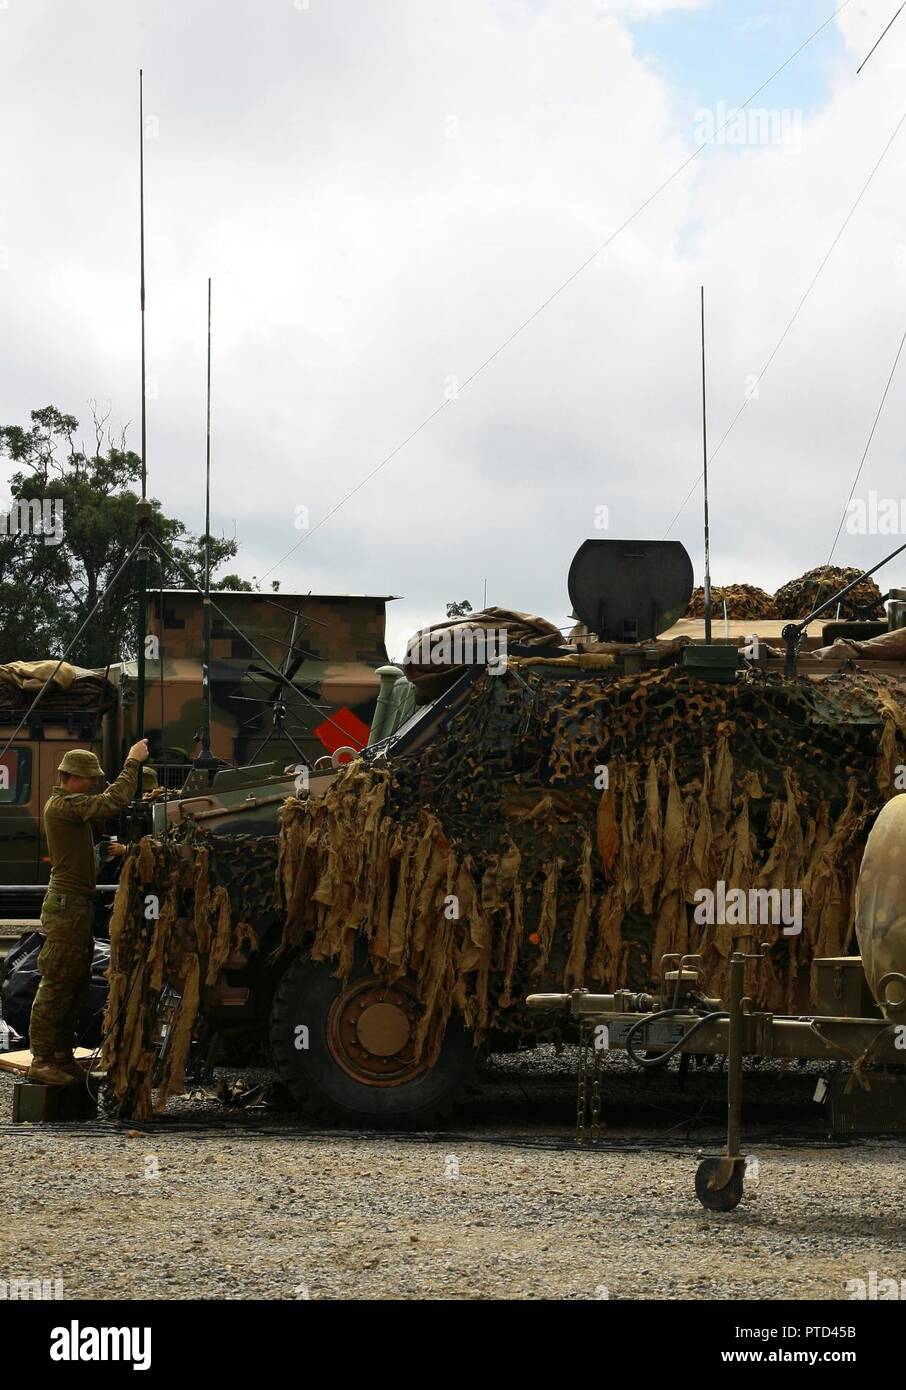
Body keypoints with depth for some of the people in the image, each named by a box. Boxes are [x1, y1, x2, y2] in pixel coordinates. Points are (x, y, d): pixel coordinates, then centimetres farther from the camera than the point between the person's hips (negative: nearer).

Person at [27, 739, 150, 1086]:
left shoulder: (69, 806, 17)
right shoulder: (63, 805, -16)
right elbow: (114, 802, -26)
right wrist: (132, 763, -19)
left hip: (79, 904, 11)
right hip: (67, 904, -11)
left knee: (76, 985, 14)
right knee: (57, 984, -8)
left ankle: (62, 1055, 19)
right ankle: (41, 1060, -7)